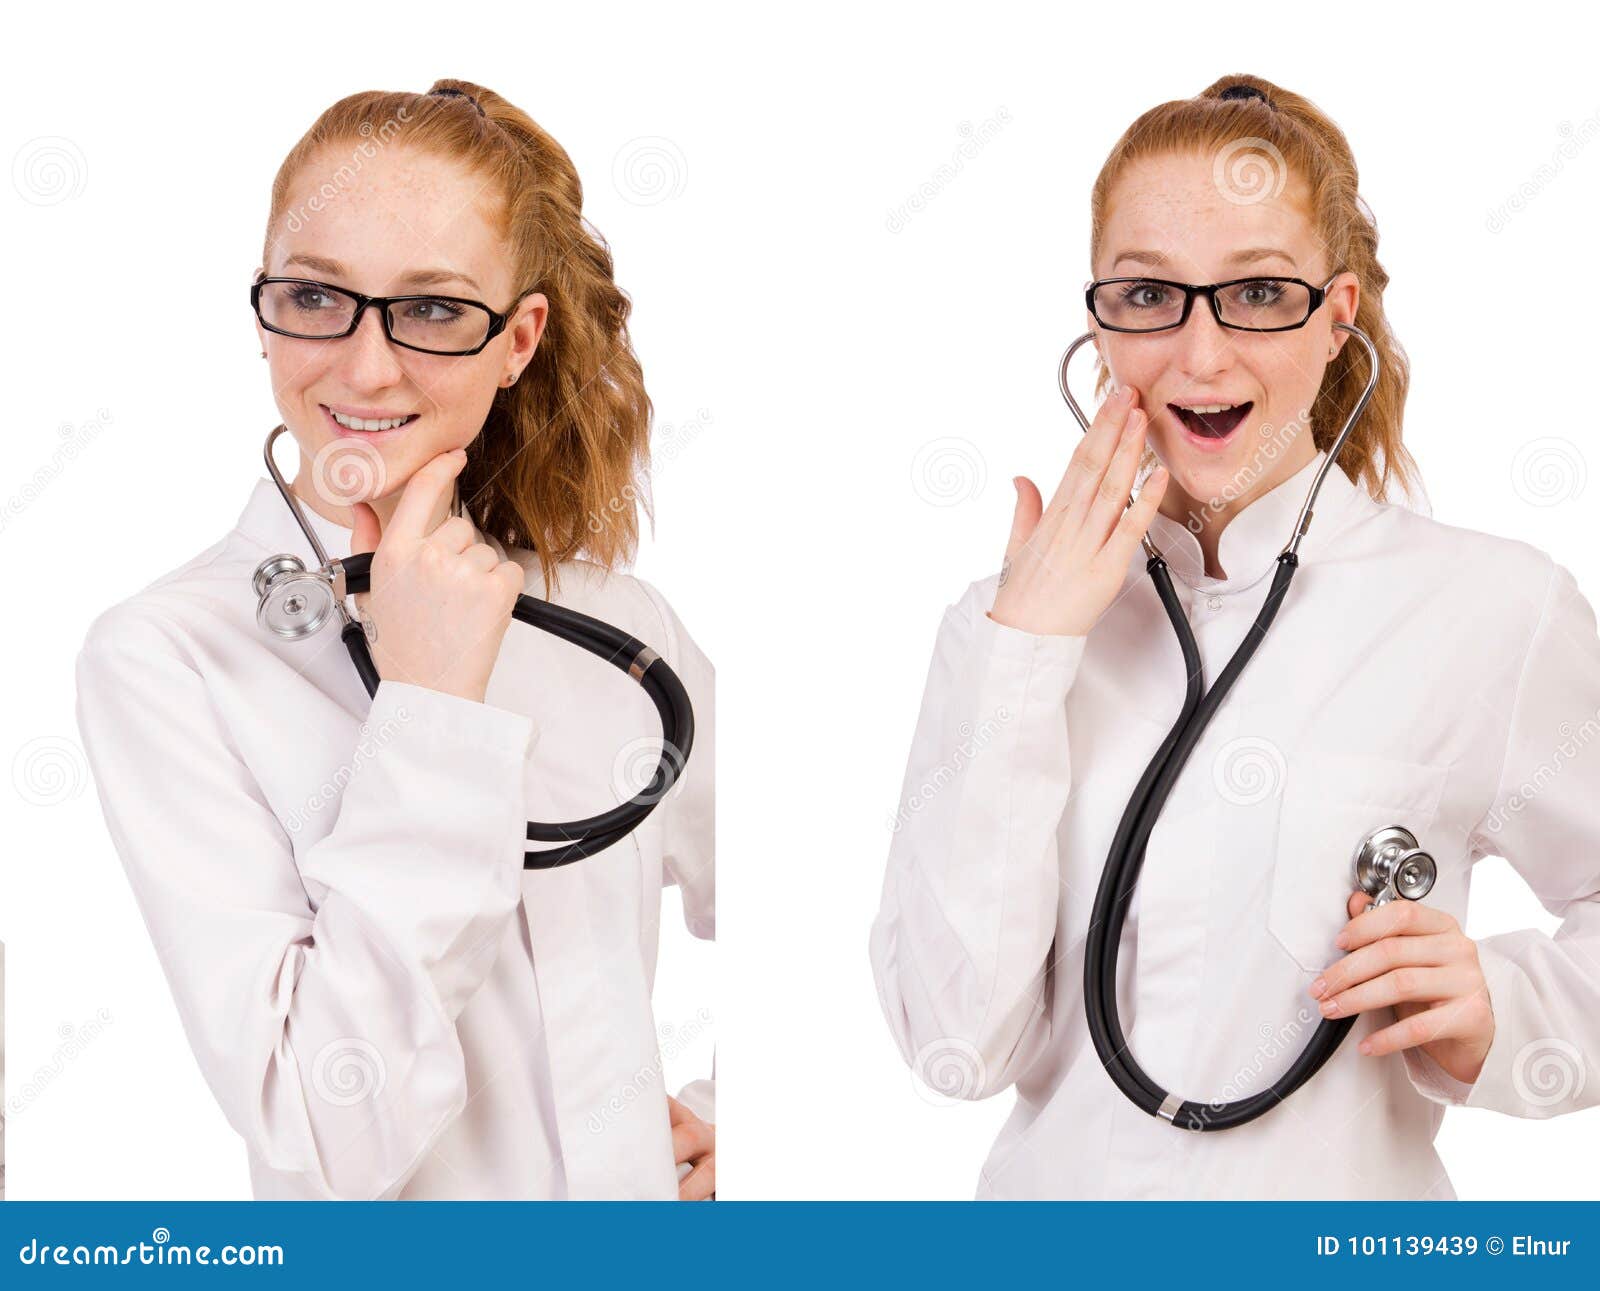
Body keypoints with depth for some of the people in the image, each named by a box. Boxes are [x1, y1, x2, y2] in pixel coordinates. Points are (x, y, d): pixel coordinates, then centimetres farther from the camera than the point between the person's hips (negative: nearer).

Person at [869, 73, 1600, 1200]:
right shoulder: (1006, 621, -6)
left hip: (1341, 1188, -1)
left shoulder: (1497, 610, -13)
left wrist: (1498, 1011, -19)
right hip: (1057, 1178, 2)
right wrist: (1024, 654, -18)